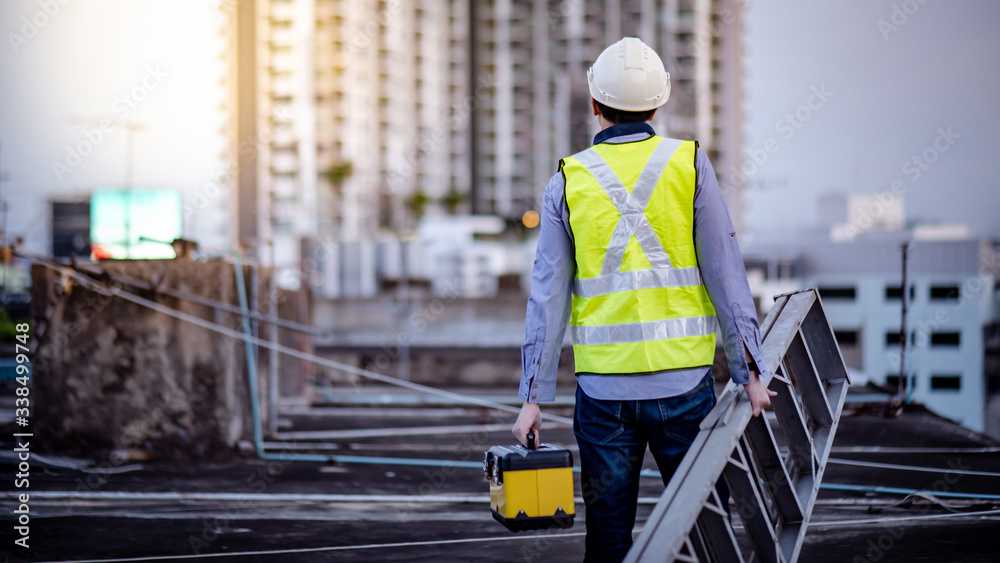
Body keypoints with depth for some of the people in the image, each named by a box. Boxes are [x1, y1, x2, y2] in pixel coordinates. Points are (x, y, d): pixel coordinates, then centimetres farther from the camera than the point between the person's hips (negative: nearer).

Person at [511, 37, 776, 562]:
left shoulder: (568, 180, 3)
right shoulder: (689, 165, 0)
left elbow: (548, 294, 0)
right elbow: (725, 272, -3)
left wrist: (533, 395, 3)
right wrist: (749, 371, 1)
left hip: (602, 384, 1)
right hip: (684, 377, -1)